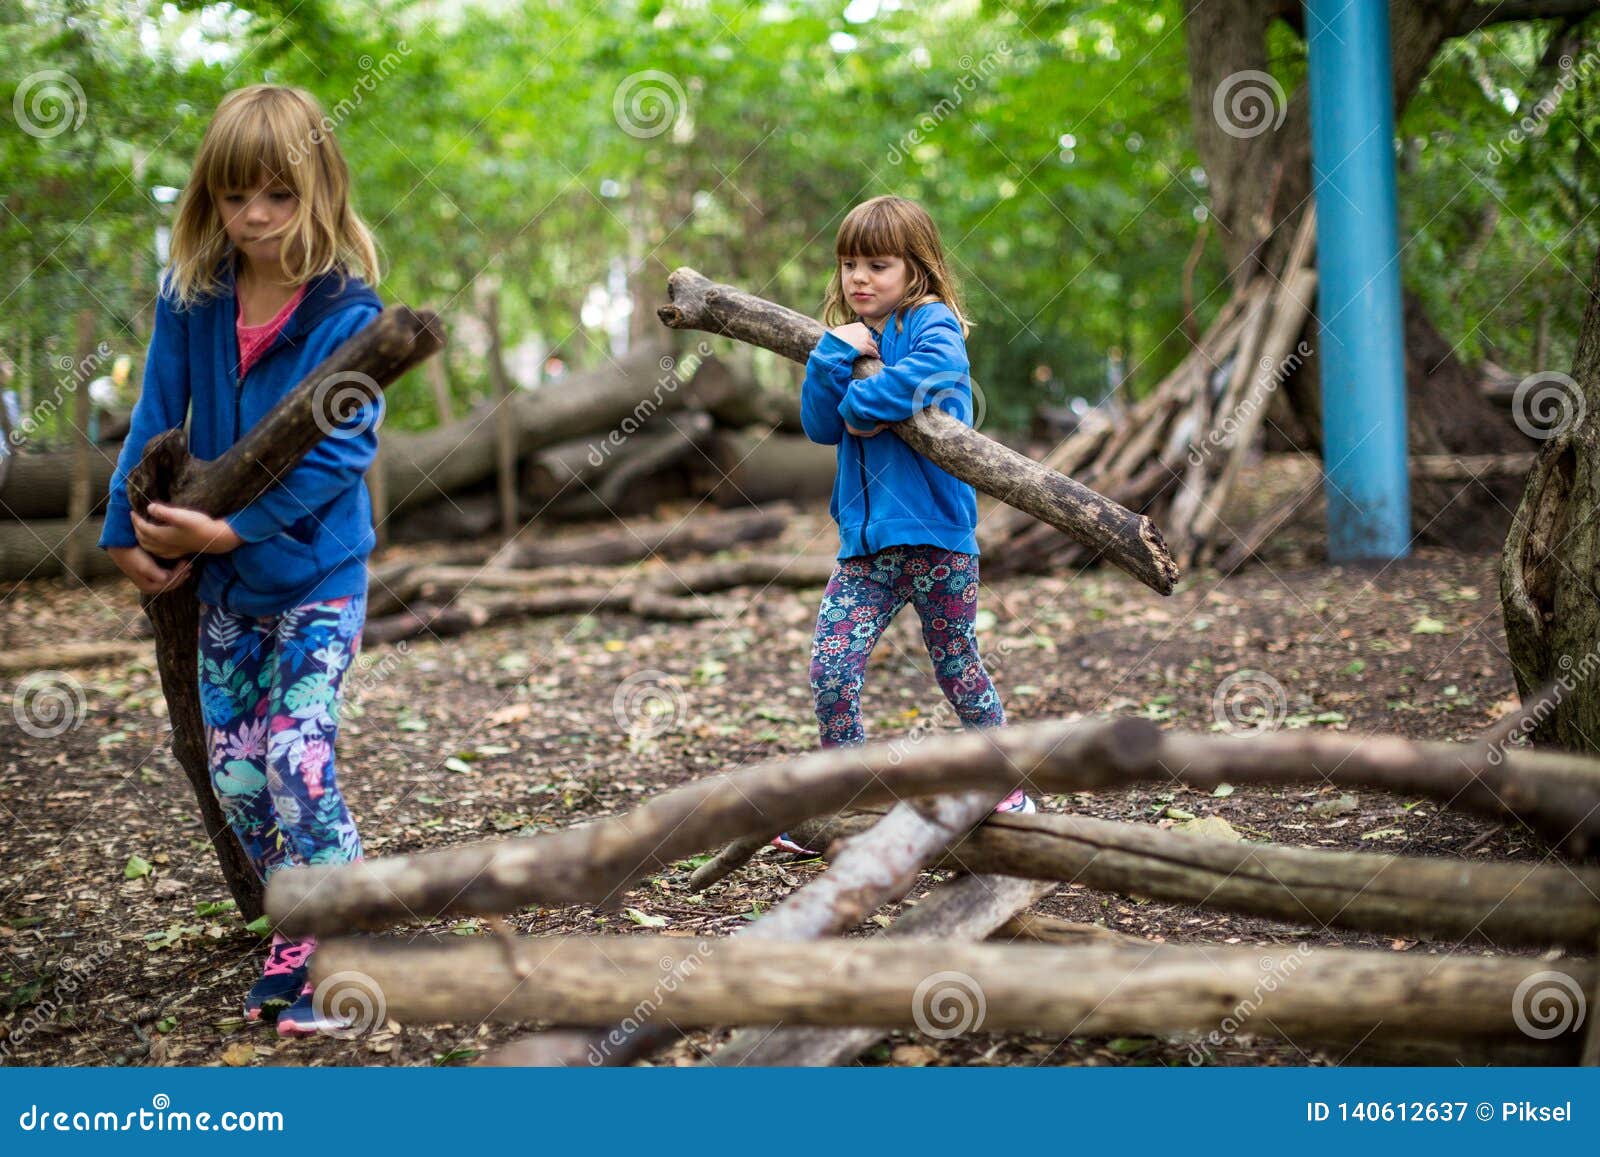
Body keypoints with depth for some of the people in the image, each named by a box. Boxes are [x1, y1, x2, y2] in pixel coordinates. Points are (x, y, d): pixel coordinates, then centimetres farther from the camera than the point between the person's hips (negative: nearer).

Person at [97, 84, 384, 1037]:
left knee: (297, 760, -13)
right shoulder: (192, 296, -3)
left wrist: (231, 529, -23)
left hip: (317, 574, -5)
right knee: (233, 771, 8)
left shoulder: (347, 310, -16)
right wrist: (128, 532, -4)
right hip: (223, 581, 5)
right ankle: (298, 943, 24)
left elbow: (341, 451, -20)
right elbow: (156, 416, 2)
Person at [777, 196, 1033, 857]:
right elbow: (821, 428, 4)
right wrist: (833, 356, -11)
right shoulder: (849, 340, 14)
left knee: (957, 670, 8)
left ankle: (1007, 788, 27)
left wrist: (863, 404, -17)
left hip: (934, 532, -6)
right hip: (864, 541, 6)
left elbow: (935, 369, -30)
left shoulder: (932, 322, -6)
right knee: (829, 672, -4)